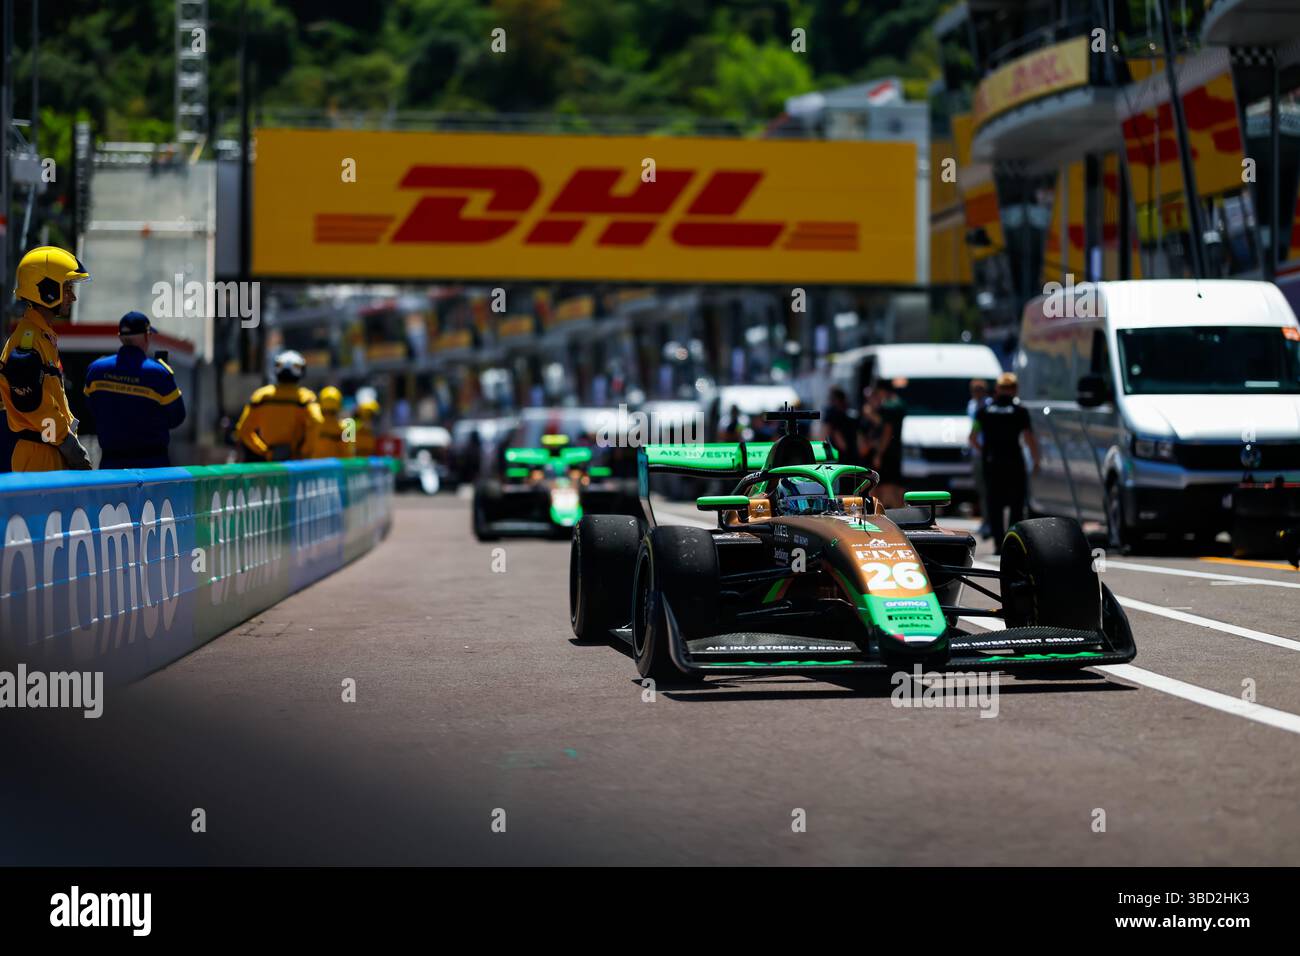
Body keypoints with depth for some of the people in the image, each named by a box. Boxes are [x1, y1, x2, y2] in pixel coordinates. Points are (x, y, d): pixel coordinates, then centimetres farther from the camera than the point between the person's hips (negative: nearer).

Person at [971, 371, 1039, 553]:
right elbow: (1030, 440, -8)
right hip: (1014, 463, -3)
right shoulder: (1020, 411, -3)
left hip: (991, 463, 3)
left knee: (994, 505, 8)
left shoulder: (985, 410, 6)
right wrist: (1036, 461, 3)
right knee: (1016, 505, 5)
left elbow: (972, 439, 8)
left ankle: (998, 544, 3)